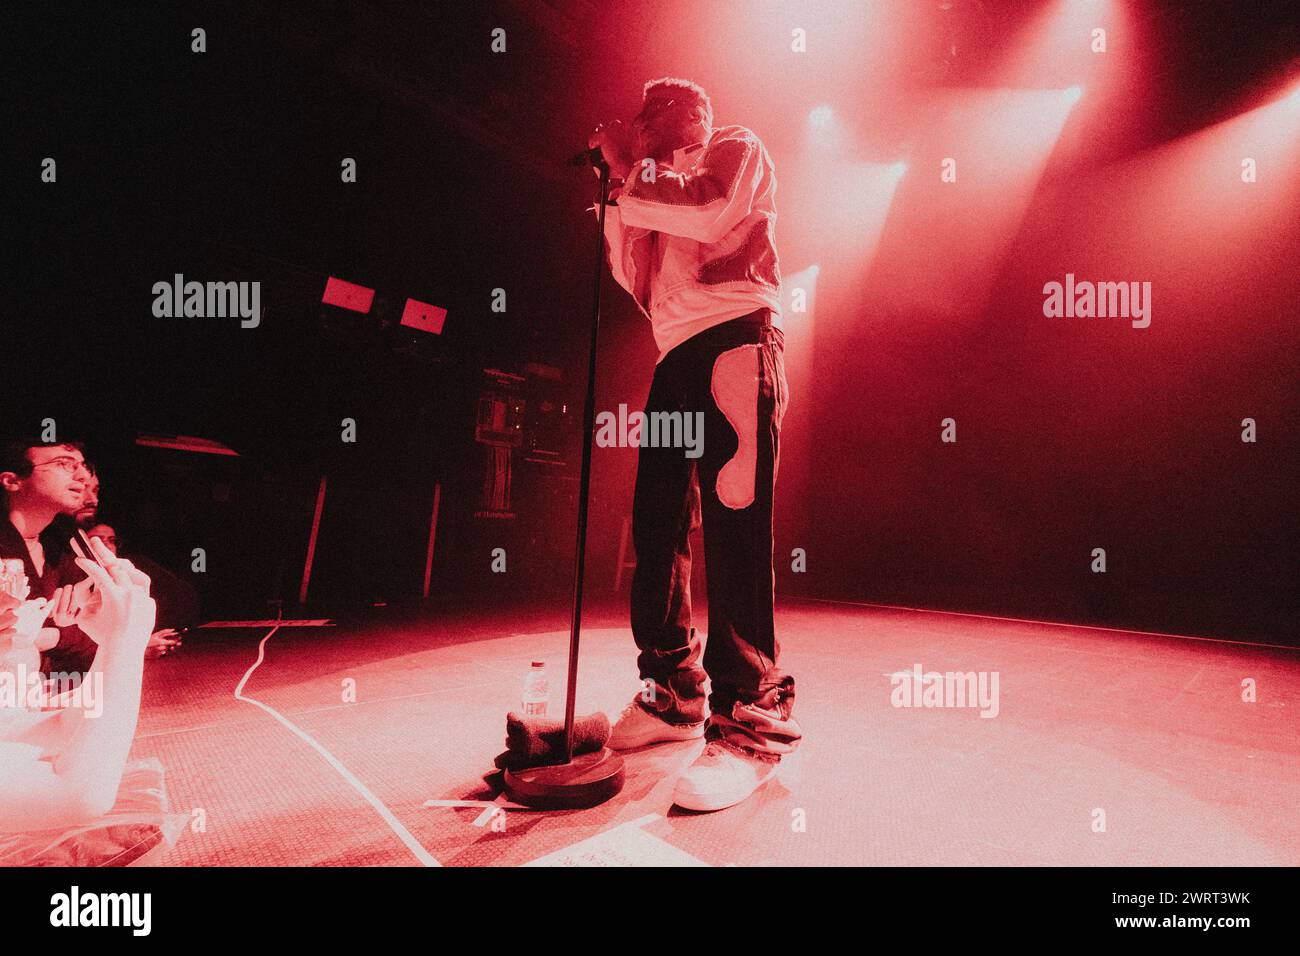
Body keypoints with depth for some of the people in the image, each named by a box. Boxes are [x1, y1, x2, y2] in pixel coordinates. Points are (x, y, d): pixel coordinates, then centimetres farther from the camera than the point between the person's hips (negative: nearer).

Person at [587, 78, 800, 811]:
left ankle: (751, 718, -15)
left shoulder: (737, 150, 14)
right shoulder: (662, 185, 31)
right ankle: (674, 694, 13)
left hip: (735, 339, -7)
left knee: (733, 519, -17)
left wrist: (631, 169, 4)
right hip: (679, 357, 7)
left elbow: (710, 211, -8)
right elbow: (638, 282, 21)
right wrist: (620, 192, 18)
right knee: (658, 522, 2)